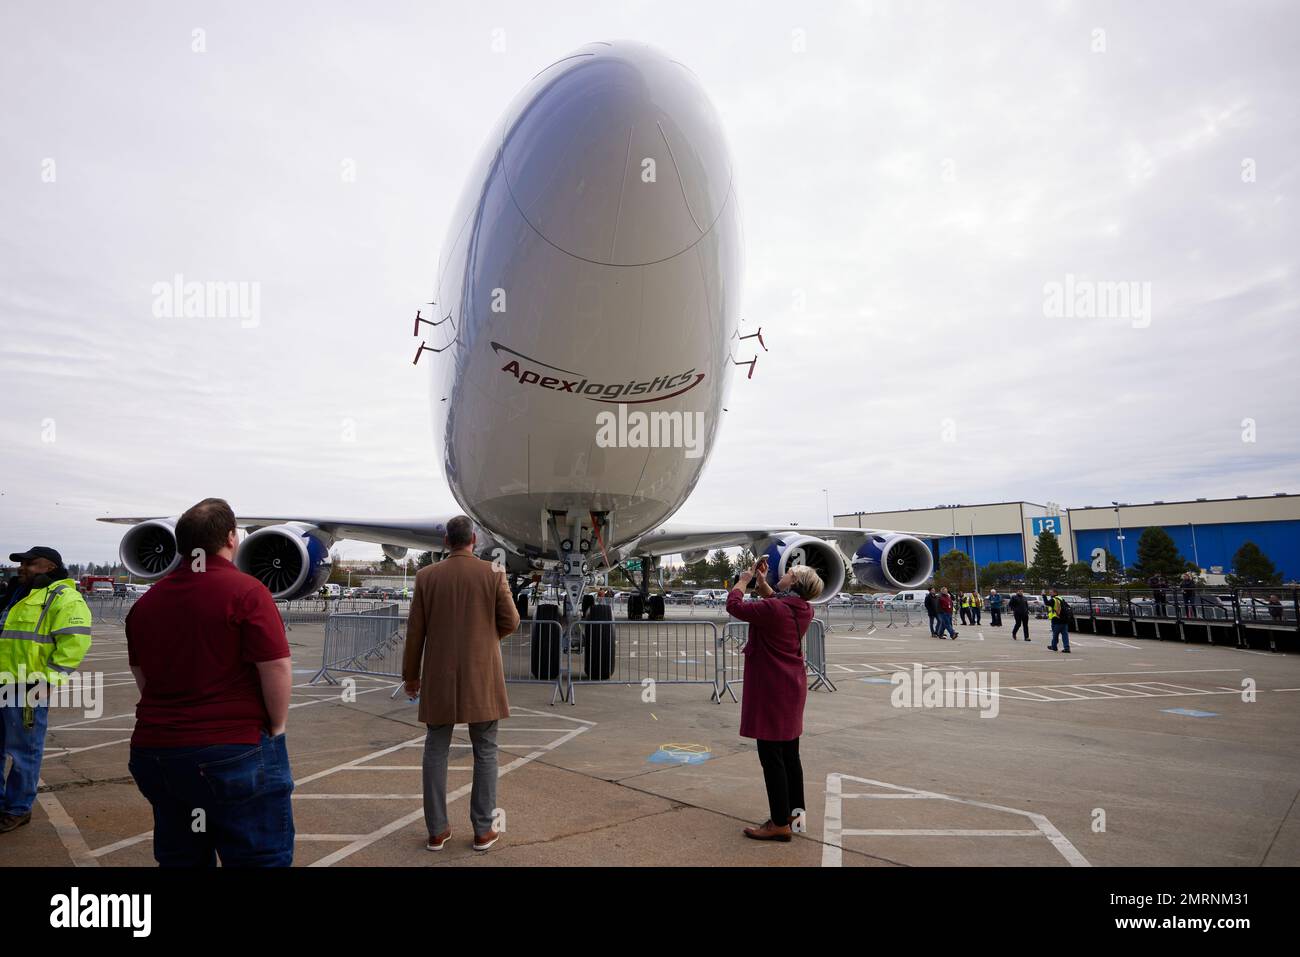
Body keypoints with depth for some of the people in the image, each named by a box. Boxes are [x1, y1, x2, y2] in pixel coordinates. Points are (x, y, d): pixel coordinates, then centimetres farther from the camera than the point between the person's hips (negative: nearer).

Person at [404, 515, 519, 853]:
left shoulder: (426, 576, -2)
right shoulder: (493, 574, -5)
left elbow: (415, 631, 1)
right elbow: (510, 622, -2)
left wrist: (411, 674, 12)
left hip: (439, 676, 1)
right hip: (482, 676, -1)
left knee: (436, 751, 10)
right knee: (485, 752, 7)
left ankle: (437, 830, 15)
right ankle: (483, 830, 12)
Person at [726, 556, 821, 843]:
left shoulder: (773, 610, -24)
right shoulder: (803, 610, 1)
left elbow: (734, 606, -16)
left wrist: (745, 579, -2)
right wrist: (761, 580, 11)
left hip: (771, 690, -9)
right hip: (793, 687, 9)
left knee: (771, 756, -1)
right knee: (790, 753, 18)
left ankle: (780, 823, 5)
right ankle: (794, 809, 29)